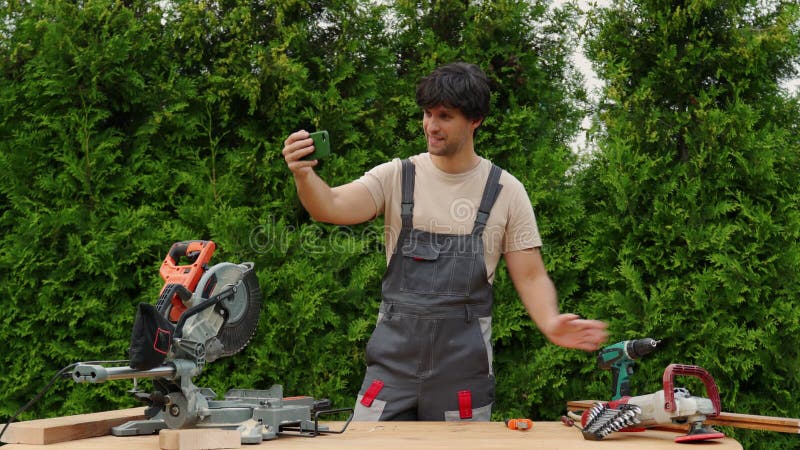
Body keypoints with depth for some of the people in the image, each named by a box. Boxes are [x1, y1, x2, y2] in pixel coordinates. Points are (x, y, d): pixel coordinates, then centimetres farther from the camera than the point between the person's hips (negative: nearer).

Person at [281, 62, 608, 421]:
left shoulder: (505, 190, 0)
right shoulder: (395, 177, 1)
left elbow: (530, 276, -1)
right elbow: (330, 207, -15)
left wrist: (550, 323, -21)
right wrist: (304, 175, -37)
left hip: (463, 361, 0)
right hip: (393, 355, 1)